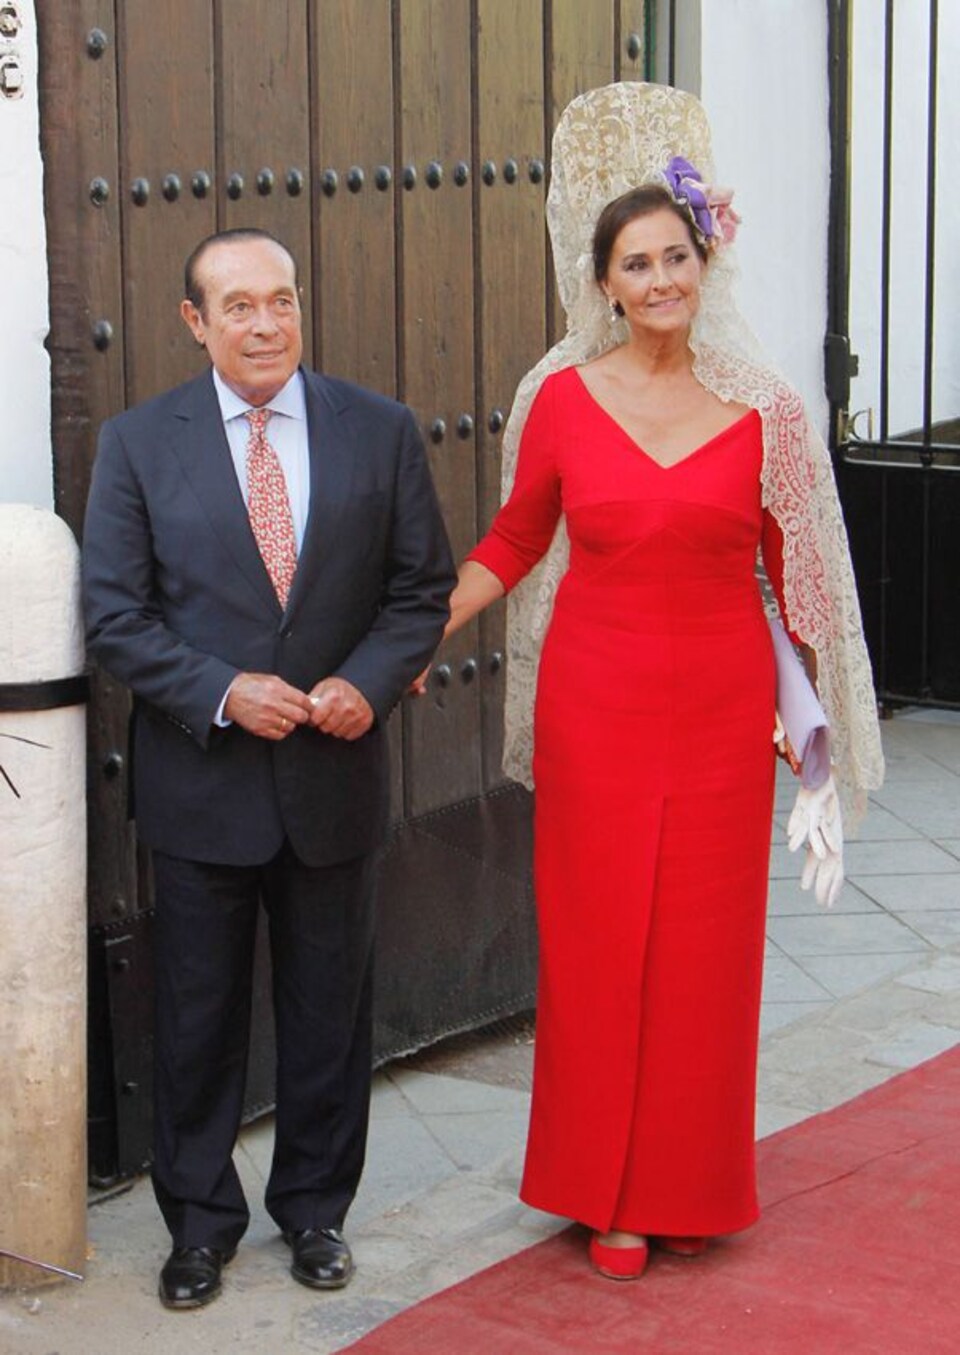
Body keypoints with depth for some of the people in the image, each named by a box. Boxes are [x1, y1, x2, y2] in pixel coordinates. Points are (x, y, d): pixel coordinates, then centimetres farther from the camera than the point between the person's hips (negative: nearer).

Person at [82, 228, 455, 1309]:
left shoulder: (380, 432, 1)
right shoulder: (138, 442, -2)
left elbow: (422, 587, 3)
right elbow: (115, 613, -4)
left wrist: (368, 682, -14)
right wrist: (224, 693, -17)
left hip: (334, 775, 1)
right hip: (200, 783, -1)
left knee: (328, 1008, 13)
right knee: (197, 1015, 10)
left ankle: (314, 1207, 30)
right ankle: (200, 1219, 26)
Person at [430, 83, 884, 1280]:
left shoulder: (762, 409, -2)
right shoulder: (563, 397, -2)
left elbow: (795, 565, 5)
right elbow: (515, 538, 9)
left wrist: (818, 709, 5)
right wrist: (424, 628, -1)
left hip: (720, 710, 0)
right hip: (594, 706, 0)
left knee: (707, 948, 7)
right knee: (597, 944, 5)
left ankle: (693, 1184, 24)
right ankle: (609, 1191, 20)